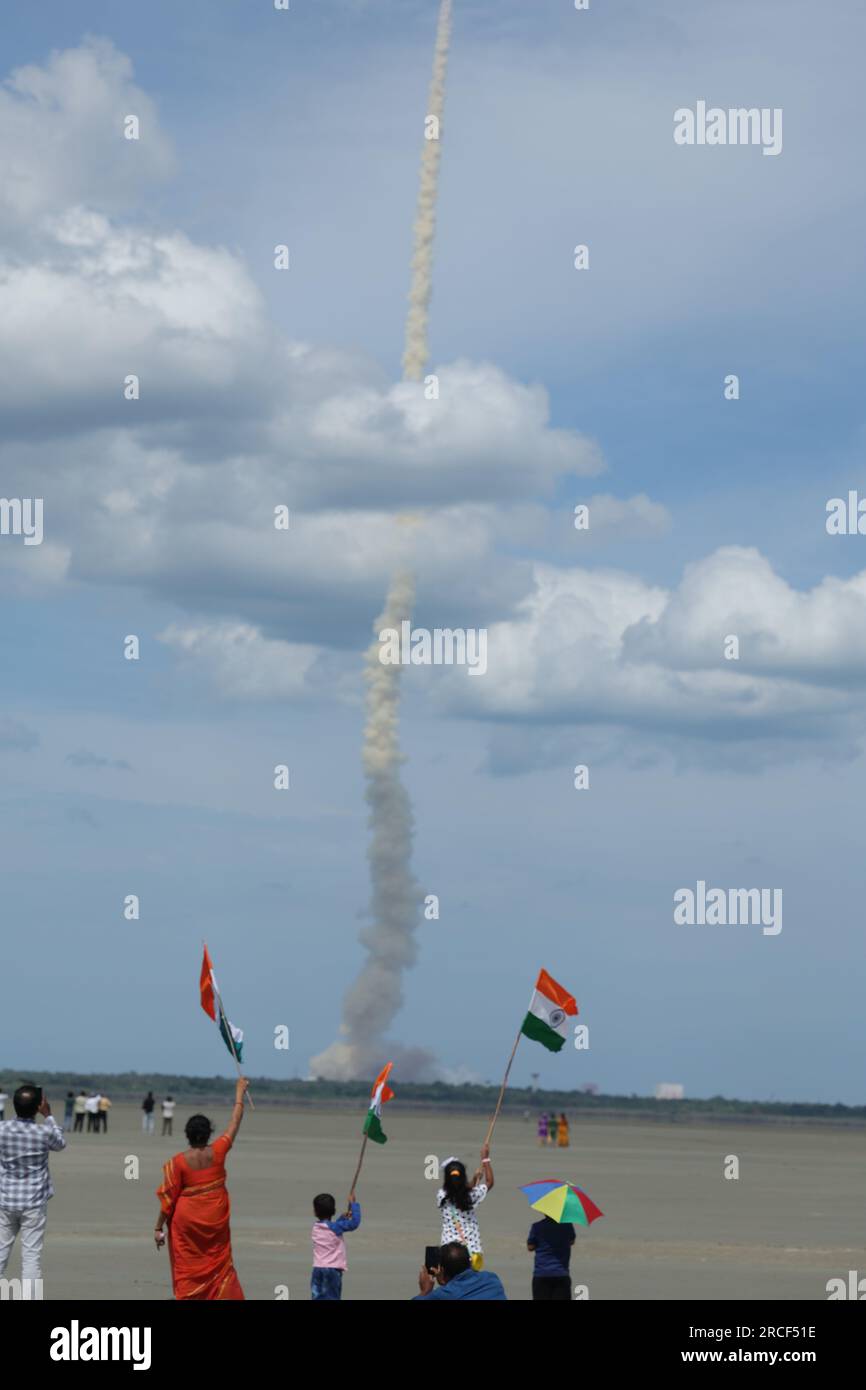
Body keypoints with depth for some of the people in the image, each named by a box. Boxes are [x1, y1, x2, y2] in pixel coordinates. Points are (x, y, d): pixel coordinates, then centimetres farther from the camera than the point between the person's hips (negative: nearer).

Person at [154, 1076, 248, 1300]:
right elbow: (234, 1124, 4)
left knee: (187, 1272, 6)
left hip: (187, 1222, -2)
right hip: (215, 1222, 2)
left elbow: (168, 1199, -10)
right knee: (220, 1268, 12)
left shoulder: (178, 1162, -14)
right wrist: (239, 1094, 16)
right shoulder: (217, 1152, -9)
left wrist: (159, 1227, -1)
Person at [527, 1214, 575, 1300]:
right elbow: (571, 1241, 18)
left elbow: (530, 1247, 4)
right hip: (562, 1274, 1)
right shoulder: (567, 1225, 0)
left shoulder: (537, 1227, -6)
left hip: (541, 1274, -1)